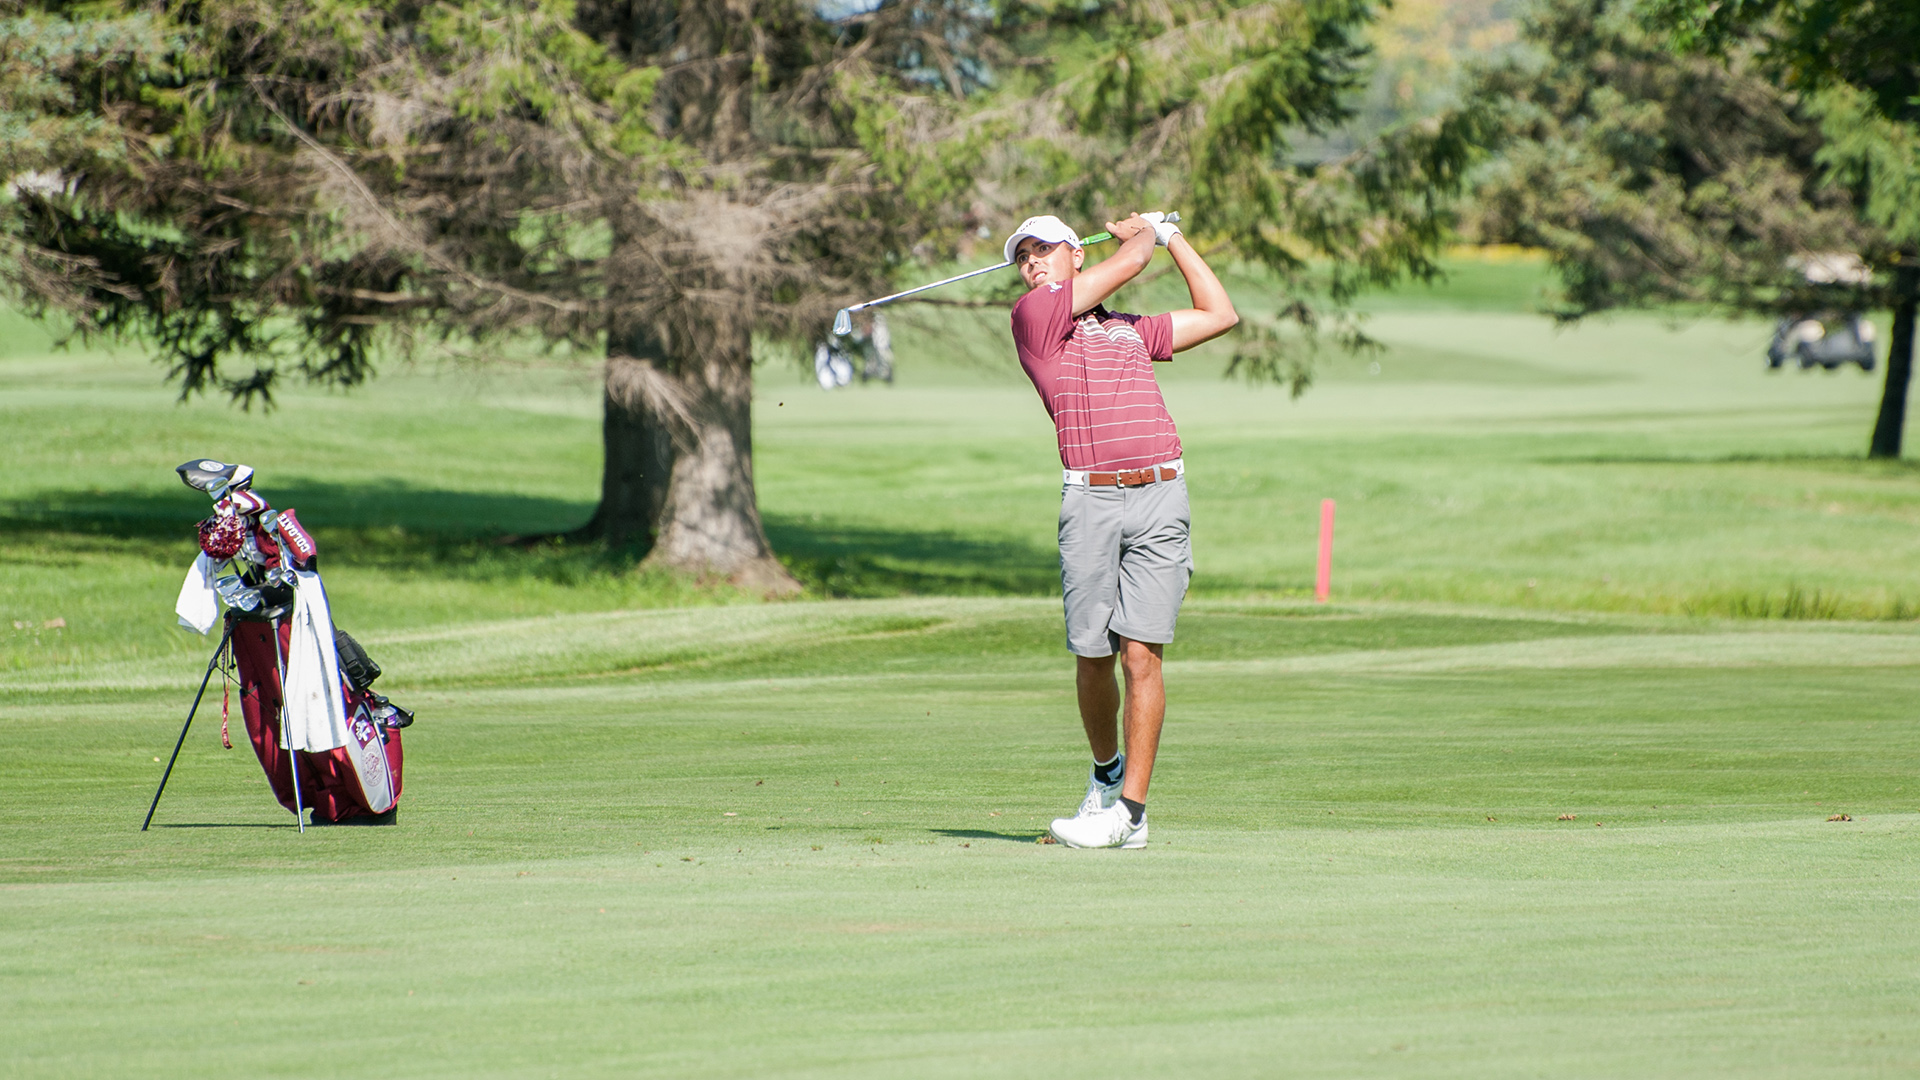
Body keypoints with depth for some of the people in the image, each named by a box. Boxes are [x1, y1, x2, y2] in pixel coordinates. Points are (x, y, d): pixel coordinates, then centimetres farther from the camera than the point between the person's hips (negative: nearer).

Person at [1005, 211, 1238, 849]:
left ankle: (1128, 813, -9)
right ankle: (1107, 770, 30)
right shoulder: (1034, 316, 8)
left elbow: (1220, 315, 32)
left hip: (1160, 497, 2)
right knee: (1093, 657, 2)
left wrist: (1171, 233, 37)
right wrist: (1147, 234, 27)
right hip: (1090, 501, -2)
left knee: (1141, 653, -8)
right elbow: (1129, 261, 6)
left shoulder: (1132, 331, 24)